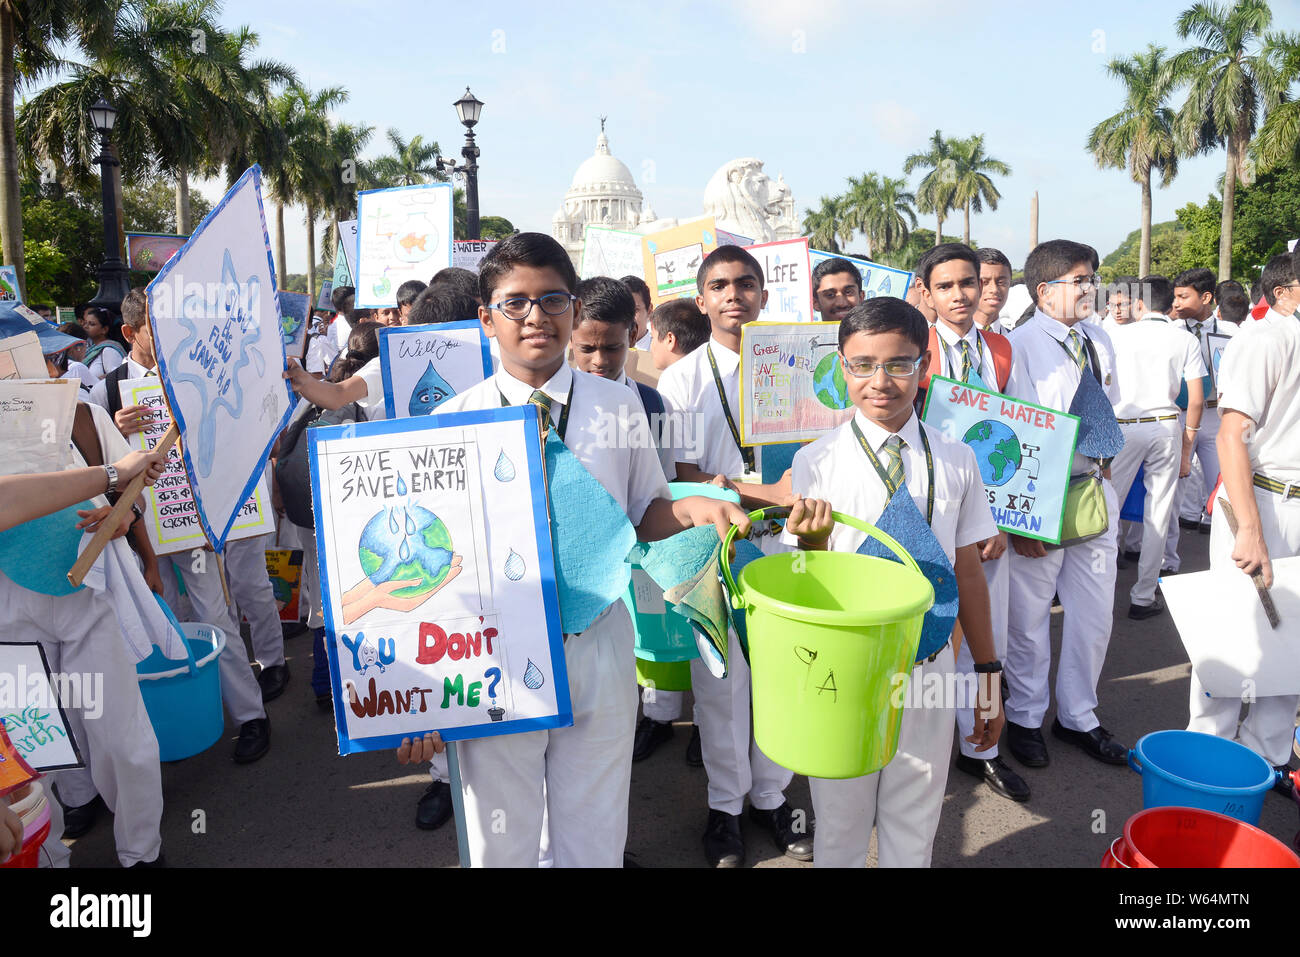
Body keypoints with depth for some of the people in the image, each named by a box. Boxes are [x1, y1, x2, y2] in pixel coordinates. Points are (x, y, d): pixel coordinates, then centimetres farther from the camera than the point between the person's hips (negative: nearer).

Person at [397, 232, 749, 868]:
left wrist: (690, 510, -14)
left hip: (598, 645, 1)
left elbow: (645, 512, 9)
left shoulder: (619, 409, -1)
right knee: (500, 844, 16)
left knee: (594, 840, 16)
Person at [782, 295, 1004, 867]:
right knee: (841, 826, 17)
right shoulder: (816, 462, -9)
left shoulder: (956, 460, -2)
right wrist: (813, 539, -27)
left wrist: (988, 675, 10)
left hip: (931, 666, 2)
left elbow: (967, 571, 6)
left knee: (913, 829, 19)